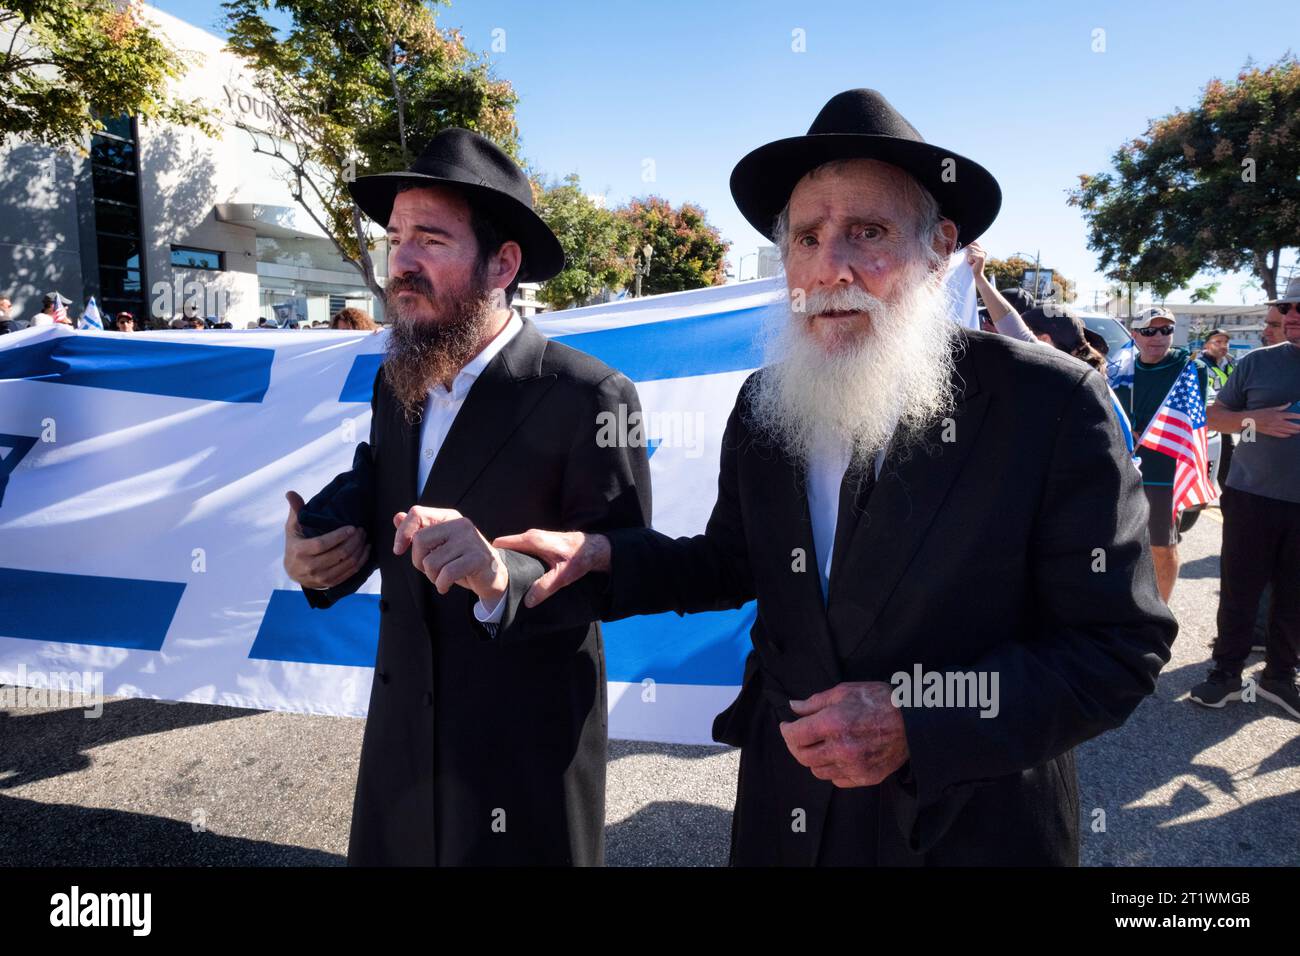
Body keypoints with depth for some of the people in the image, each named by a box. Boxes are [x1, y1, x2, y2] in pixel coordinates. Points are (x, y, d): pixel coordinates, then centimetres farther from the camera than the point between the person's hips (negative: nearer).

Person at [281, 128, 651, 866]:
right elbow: (376, 509, 12)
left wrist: (503, 576, -37)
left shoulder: (589, 397, -19)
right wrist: (320, 551, -10)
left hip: (528, 749, -6)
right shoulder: (395, 383, 3)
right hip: (404, 734, 6)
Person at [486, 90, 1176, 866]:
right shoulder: (766, 403, -4)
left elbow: (1121, 648, -15)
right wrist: (603, 556, -9)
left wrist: (915, 721, -25)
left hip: (973, 829, -3)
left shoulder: (1051, 403, -18)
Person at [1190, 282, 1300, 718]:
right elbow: (1214, 416, 5)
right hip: (1252, 497, -1)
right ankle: (1227, 672, 16)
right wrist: (1254, 419, -13)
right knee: (1239, 591, 5)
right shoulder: (1258, 362, 2)